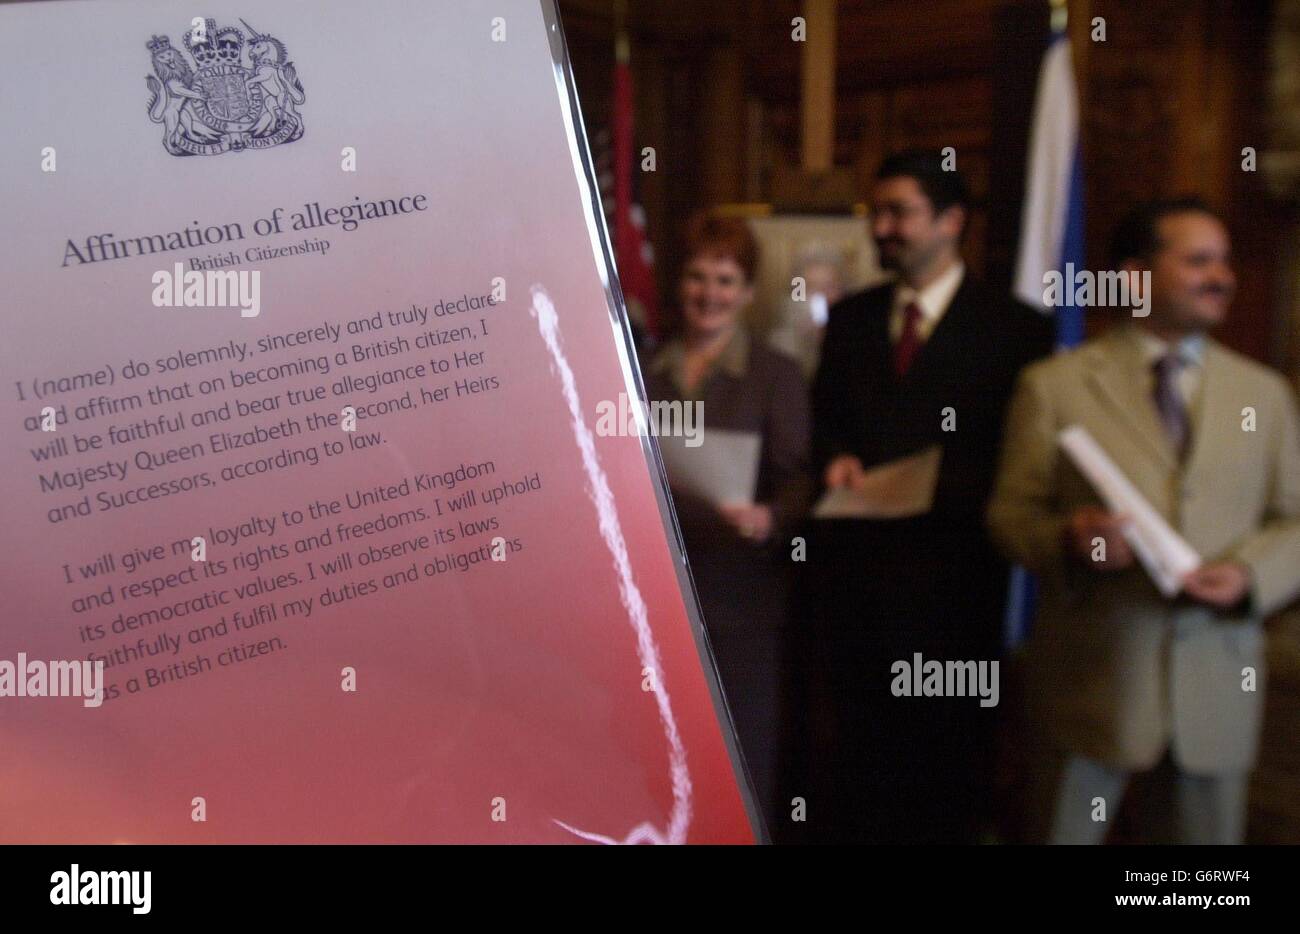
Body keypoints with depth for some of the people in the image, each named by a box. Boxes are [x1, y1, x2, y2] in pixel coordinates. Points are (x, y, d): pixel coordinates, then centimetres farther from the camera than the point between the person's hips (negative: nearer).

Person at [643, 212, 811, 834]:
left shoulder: (776, 374, -3)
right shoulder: (648, 369, 9)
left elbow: (799, 478, -9)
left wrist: (769, 519, -29)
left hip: (739, 591, -3)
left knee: (740, 751, 2)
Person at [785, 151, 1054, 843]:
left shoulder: (1014, 329, -3)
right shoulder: (849, 318, 12)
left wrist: (941, 488, -18)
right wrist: (836, 460, -4)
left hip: (947, 577, -4)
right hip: (847, 565, 4)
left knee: (941, 761, 10)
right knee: (843, 757, 9)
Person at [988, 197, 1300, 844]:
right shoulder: (1055, 385, -2)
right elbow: (1011, 510, -1)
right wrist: (1068, 540, -22)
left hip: (1216, 687, 3)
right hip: (1094, 676, -3)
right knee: (1068, 832, 9)